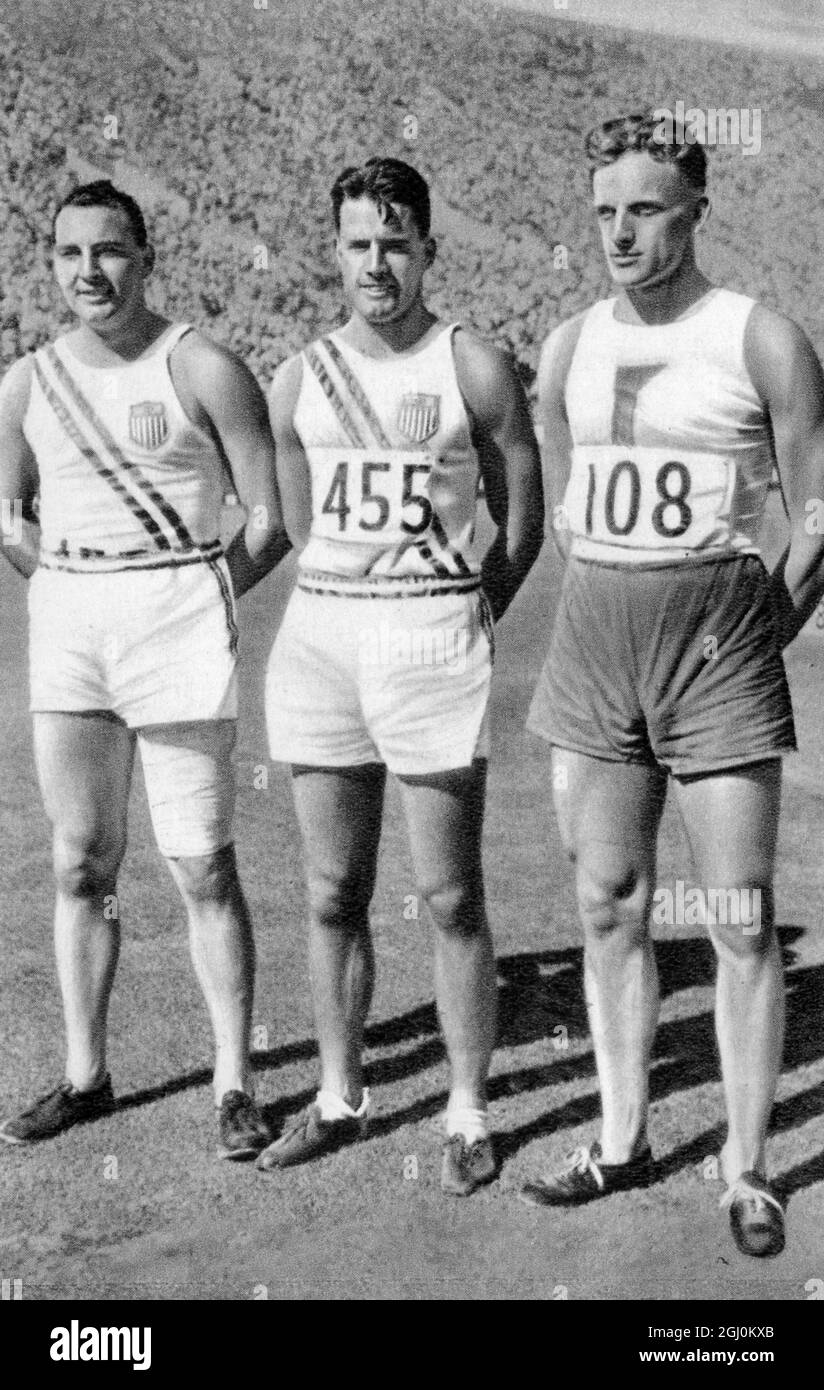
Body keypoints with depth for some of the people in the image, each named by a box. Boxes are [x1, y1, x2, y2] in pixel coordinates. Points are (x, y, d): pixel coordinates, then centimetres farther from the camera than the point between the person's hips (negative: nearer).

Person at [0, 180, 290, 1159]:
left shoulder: (203, 371, -6)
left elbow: (269, 518, -4)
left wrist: (195, 598, -3)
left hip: (178, 619, -5)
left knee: (202, 868, -1)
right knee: (80, 865, 11)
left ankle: (233, 1086, 10)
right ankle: (85, 1076, 23)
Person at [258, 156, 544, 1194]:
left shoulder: (475, 371, 0)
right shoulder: (301, 379, 9)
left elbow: (523, 526, 5)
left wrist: (457, 624, 5)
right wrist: (340, 611, 13)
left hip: (434, 639, -4)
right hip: (318, 638, 4)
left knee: (451, 900, 1)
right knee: (331, 896, 10)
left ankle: (468, 1115, 13)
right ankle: (338, 1098, 24)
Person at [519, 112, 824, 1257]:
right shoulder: (569, 349, 8)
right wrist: (617, 626, 15)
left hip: (720, 637, -4)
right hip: (593, 640, 5)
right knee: (610, 905, 9)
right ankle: (623, 1141, 22)